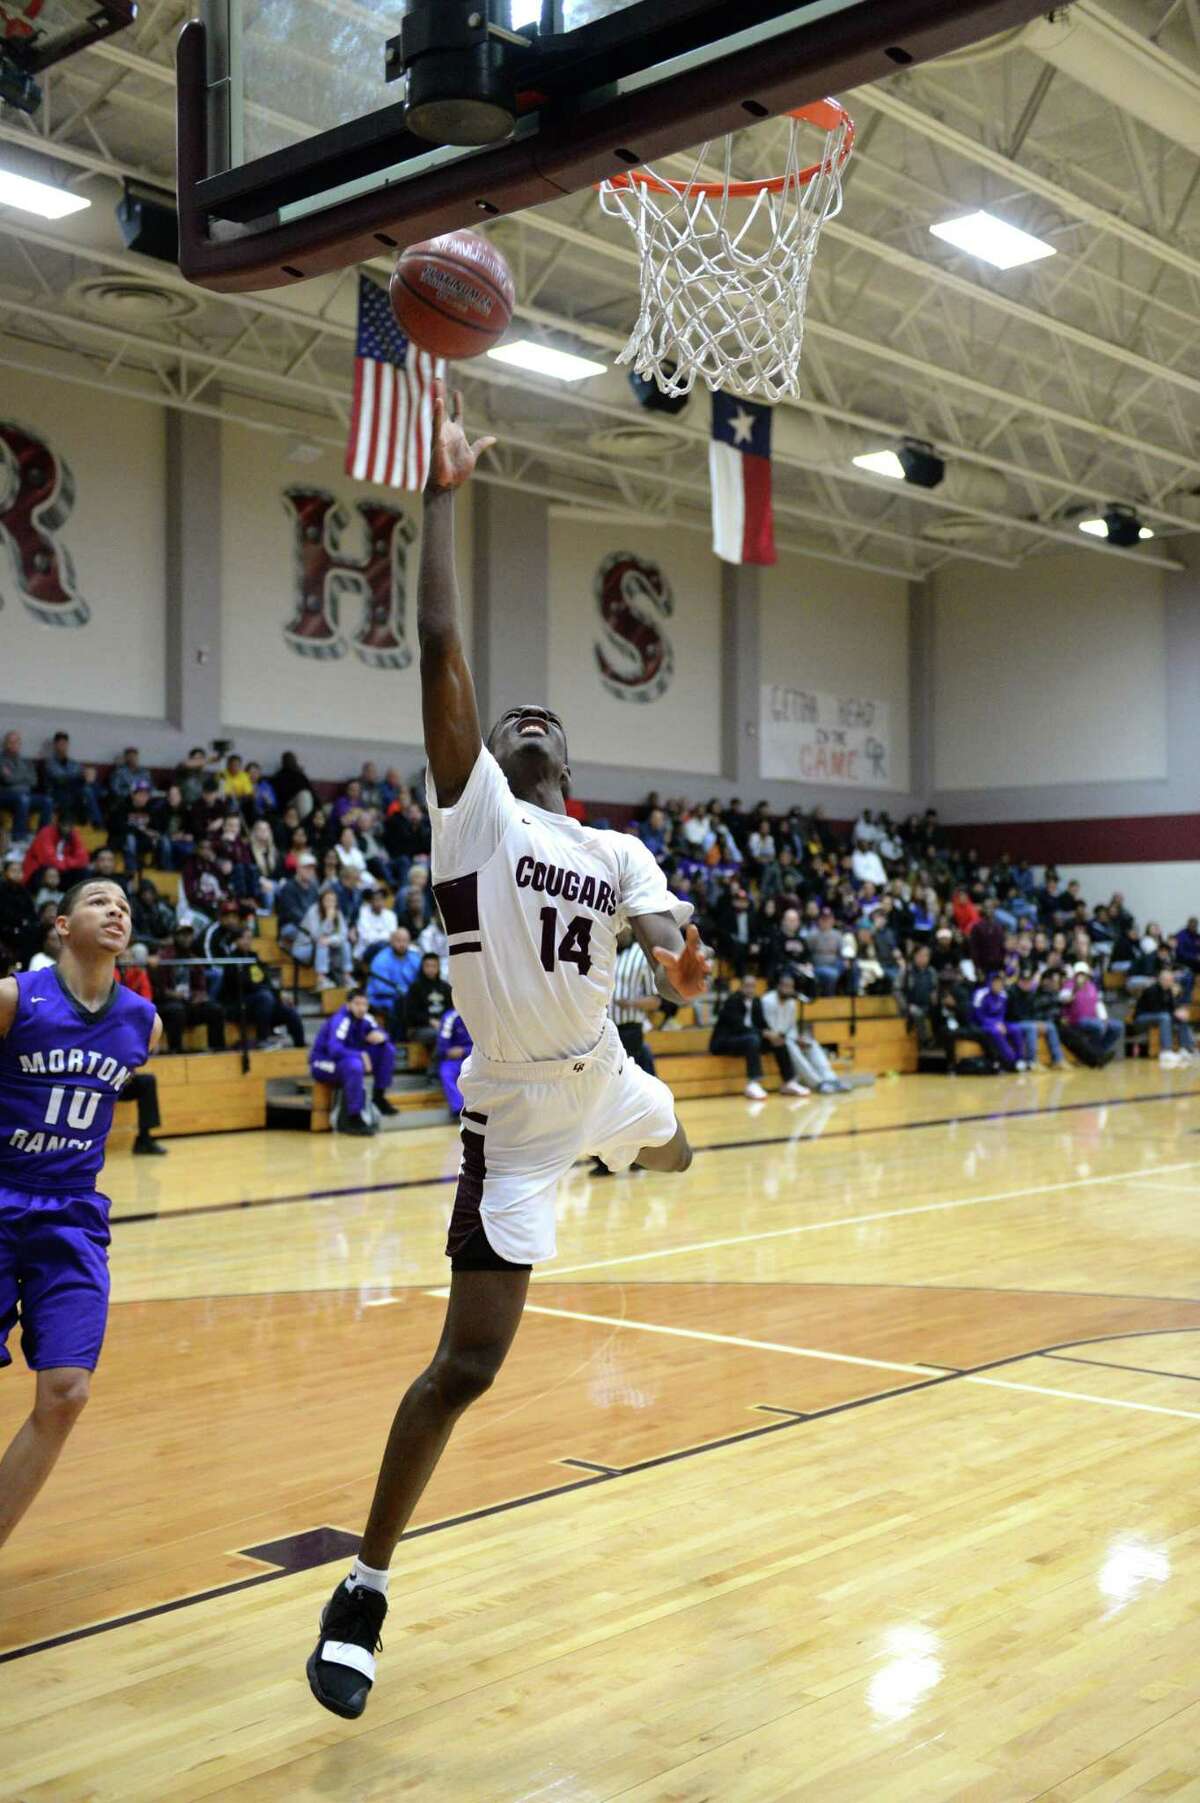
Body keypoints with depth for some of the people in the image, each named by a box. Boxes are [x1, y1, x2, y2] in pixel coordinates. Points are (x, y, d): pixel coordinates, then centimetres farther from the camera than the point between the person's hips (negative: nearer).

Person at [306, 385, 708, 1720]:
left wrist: (679, 952, -37)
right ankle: (366, 1586, 4)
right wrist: (441, 491, -18)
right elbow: (439, 645, -20)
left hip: (603, 1082, 7)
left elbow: (658, 916, -13)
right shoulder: (472, 808, -10)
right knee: (468, 1361, -12)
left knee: (671, 1149, 40)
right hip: (518, 1112, -7)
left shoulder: (616, 850, 7)